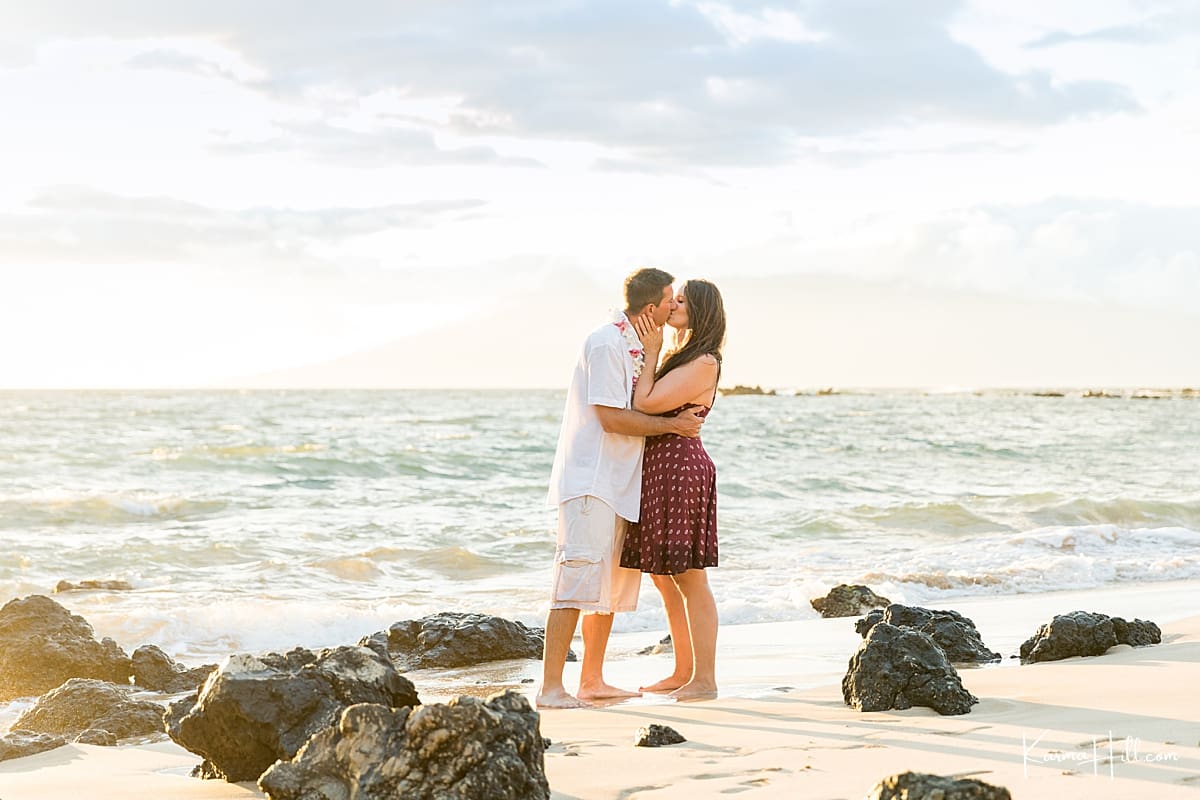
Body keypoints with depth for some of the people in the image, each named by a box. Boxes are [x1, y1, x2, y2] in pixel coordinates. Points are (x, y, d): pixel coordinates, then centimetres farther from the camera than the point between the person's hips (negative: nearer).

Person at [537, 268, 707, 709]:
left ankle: (592, 681, 20)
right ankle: (550, 687, -14)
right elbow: (611, 419, -19)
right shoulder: (607, 343, -13)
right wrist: (672, 425, -13)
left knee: (612, 586, 12)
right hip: (589, 482, -10)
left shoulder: (637, 346, 17)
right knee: (578, 583, -14)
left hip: (619, 484, 10)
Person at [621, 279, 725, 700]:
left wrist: (651, 353, -9)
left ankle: (704, 679, 0)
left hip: (681, 465, -10)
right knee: (663, 577, 14)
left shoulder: (703, 363, -13)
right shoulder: (678, 357, 17)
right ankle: (683, 671, 22)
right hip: (658, 467, 10)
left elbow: (645, 403, -17)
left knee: (689, 578, -6)